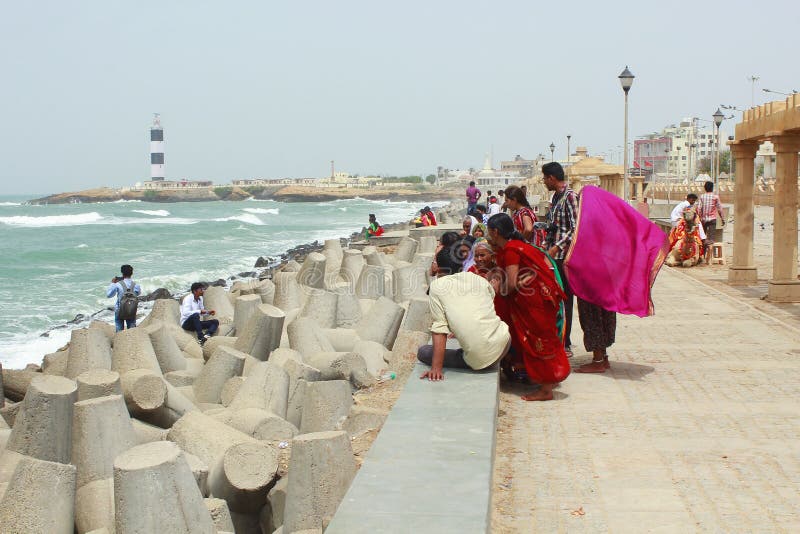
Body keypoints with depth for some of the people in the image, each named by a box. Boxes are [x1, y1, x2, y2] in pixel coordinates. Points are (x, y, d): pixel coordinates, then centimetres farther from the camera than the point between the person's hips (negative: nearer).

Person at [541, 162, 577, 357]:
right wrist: (545, 248, 16)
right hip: (553, 255, 9)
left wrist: (556, 248, -20)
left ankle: (565, 345, 3)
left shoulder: (570, 196, -13)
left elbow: (575, 228, -19)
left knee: (564, 300, -3)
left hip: (564, 256, -9)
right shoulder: (555, 197, 15)